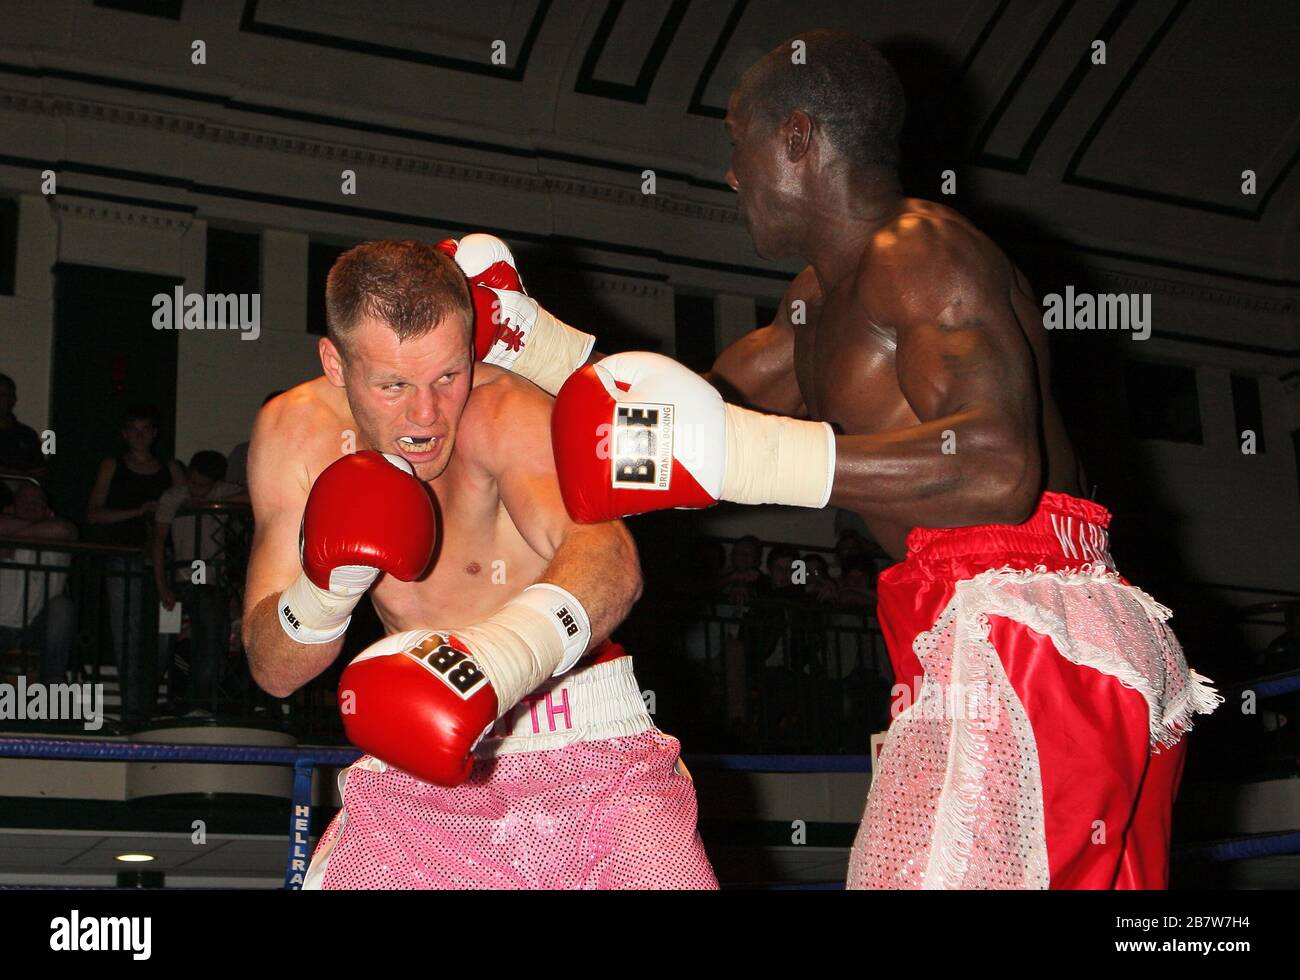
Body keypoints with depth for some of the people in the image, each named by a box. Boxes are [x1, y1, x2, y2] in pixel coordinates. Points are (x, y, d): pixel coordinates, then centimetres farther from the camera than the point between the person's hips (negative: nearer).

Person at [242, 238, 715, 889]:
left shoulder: (509, 411, -21)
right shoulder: (293, 432, -6)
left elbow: (608, 559, -41)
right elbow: (272, 672, -3)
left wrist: (504, 654, -61)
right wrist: (326, 590, -25)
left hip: (581, 742, -3)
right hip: (421, 763, 4)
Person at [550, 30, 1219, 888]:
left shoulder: (918, 254, -11)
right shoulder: (827, 294, 23)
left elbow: (998, 470, -27)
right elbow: (702, 411, 32)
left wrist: (747, 454, -30)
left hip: (1024, 638, -11)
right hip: (974, 647, 11)